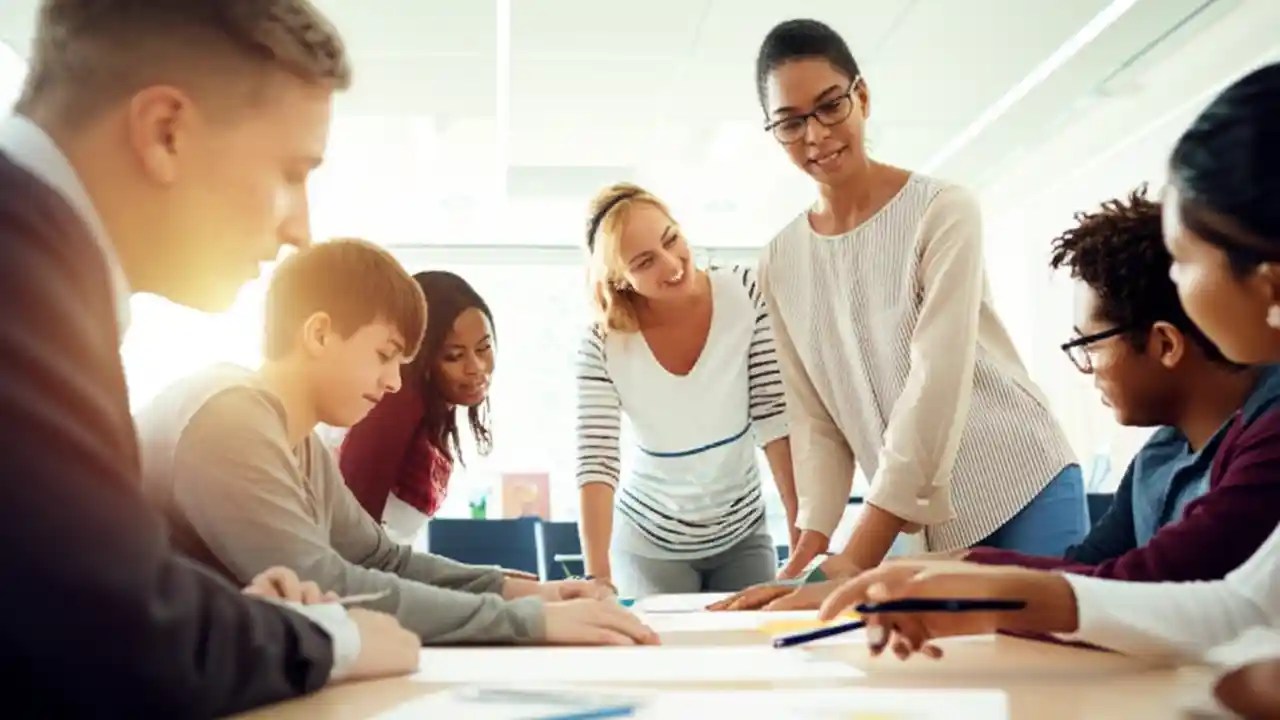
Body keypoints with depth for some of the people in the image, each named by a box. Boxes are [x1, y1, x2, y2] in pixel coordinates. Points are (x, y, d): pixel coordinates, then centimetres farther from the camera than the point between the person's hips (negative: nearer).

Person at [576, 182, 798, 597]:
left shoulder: (744, 295, -15)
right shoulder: (603, 345, -19)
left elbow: (775, 418, -14)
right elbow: (596, 461, -22)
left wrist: (803, 527, -20)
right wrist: (598, 576, -32)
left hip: (742, 534, 2)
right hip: (650, 543, -1)